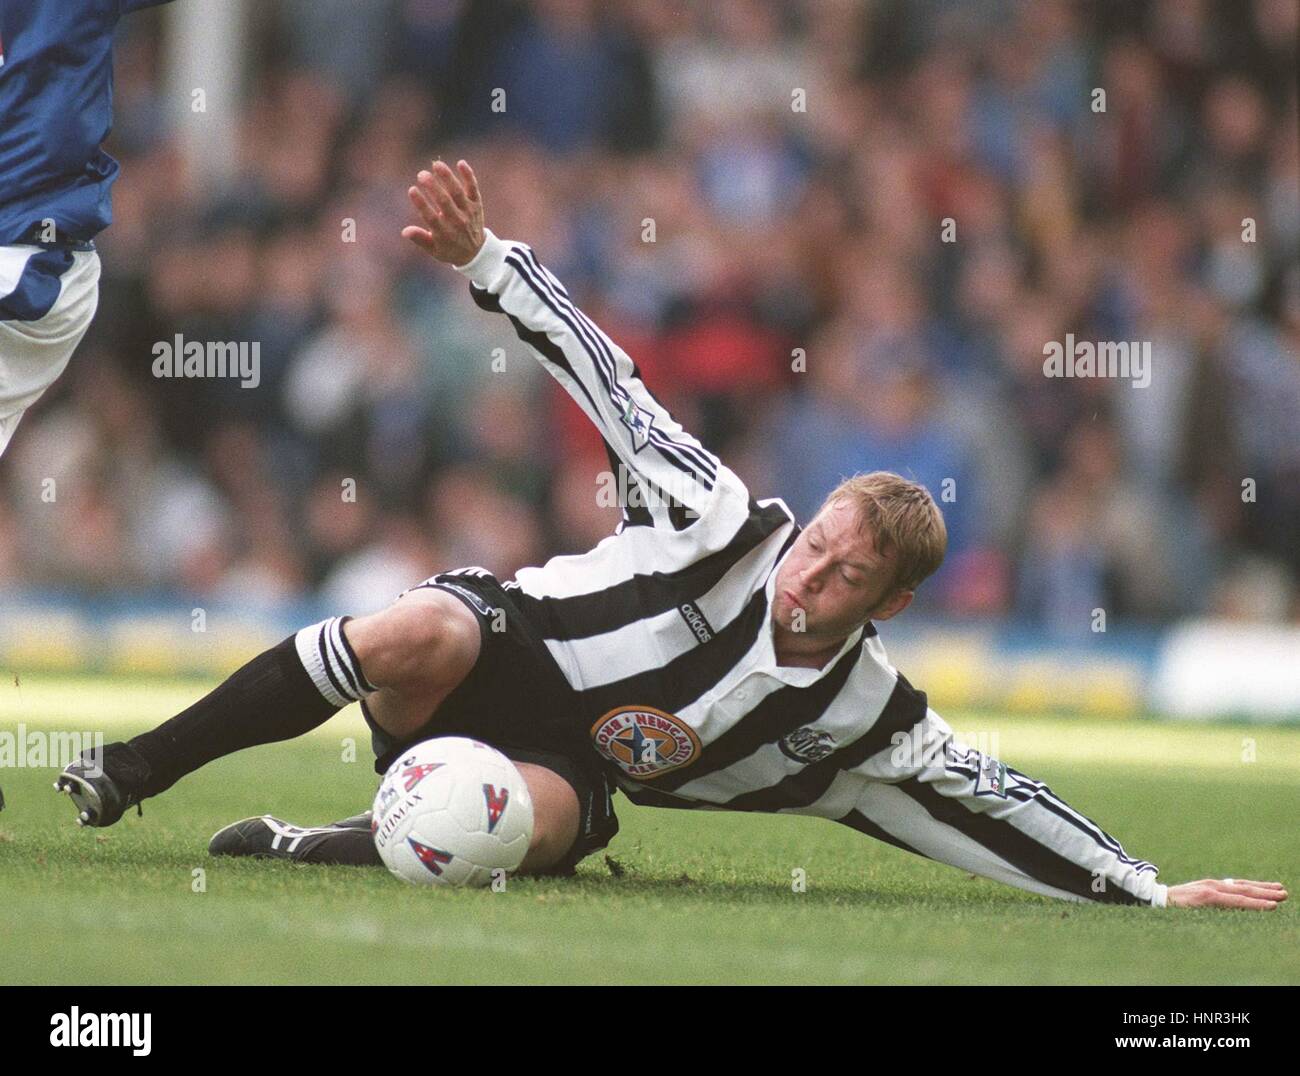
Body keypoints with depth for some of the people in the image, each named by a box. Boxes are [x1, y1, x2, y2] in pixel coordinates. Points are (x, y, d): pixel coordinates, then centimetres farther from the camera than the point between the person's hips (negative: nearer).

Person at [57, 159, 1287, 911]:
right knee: (411, 637, -38)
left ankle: (326, 850, -18)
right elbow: (606, 375, -12)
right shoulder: (727, 525, -13)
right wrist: (482, 257, -20)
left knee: (539, 824, -38)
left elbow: (997, 801, -4)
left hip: (568, 762, 1)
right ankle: (135, 772, -25)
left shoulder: (866, 713, -8)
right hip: (499, 634, -1)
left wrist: (1149, 892, -11)